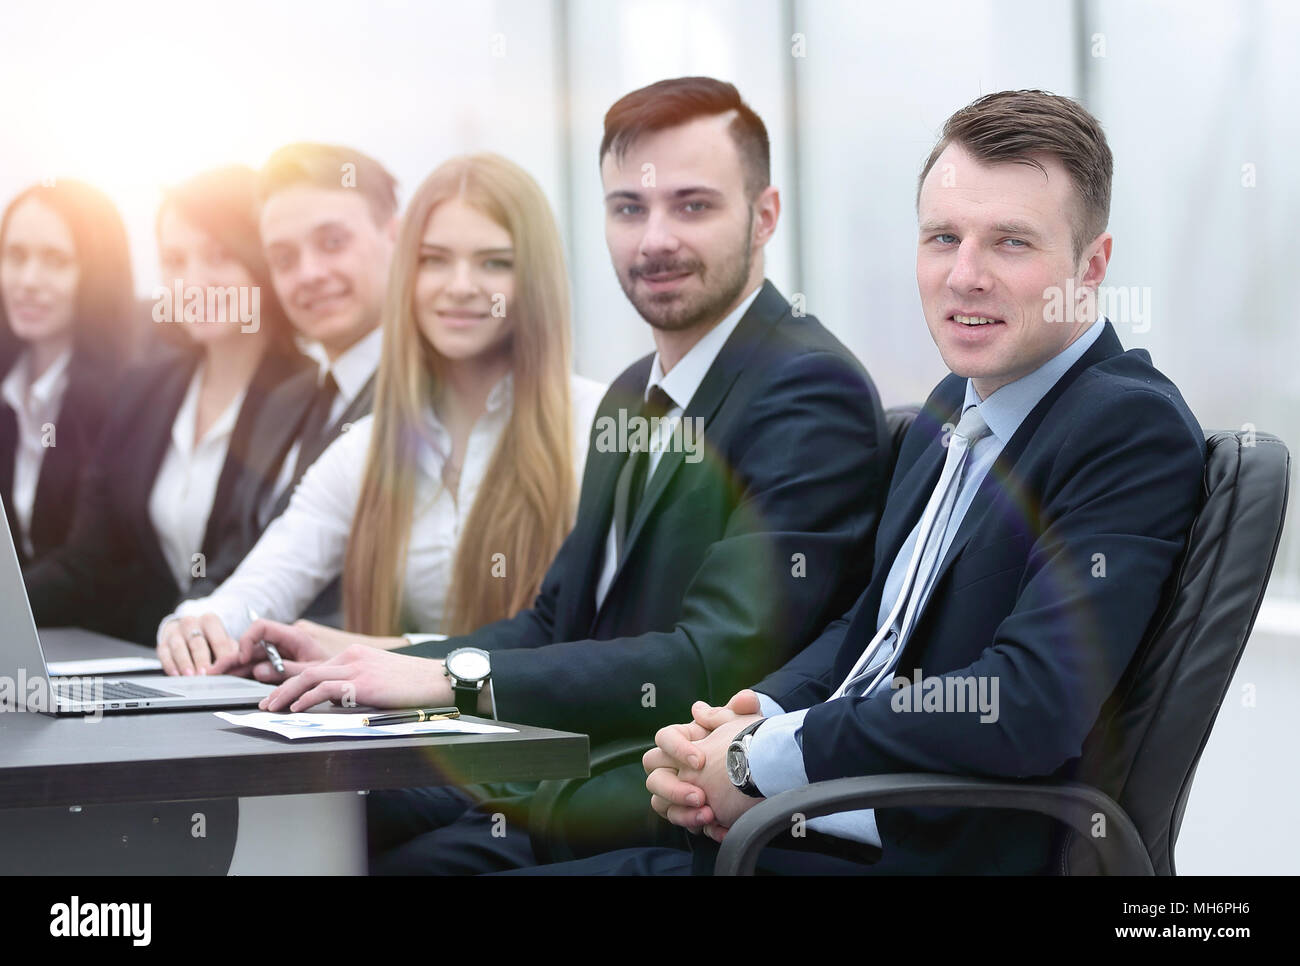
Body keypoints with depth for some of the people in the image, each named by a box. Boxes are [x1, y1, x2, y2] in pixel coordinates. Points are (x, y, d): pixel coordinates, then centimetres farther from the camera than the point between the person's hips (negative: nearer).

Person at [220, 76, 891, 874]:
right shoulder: (633, 396, 16)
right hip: (579, 778, 8)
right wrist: (360, 666, 2)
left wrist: (455, 678, -23)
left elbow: (722, 663, -22)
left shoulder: (812, 390, -14)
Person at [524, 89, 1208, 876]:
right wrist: (754, 717, -2)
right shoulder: (954, 406, 16)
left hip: (930, 851, -8)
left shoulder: (1135, 429, -13)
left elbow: (1031, 706, -24)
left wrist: (759, 761, -15)